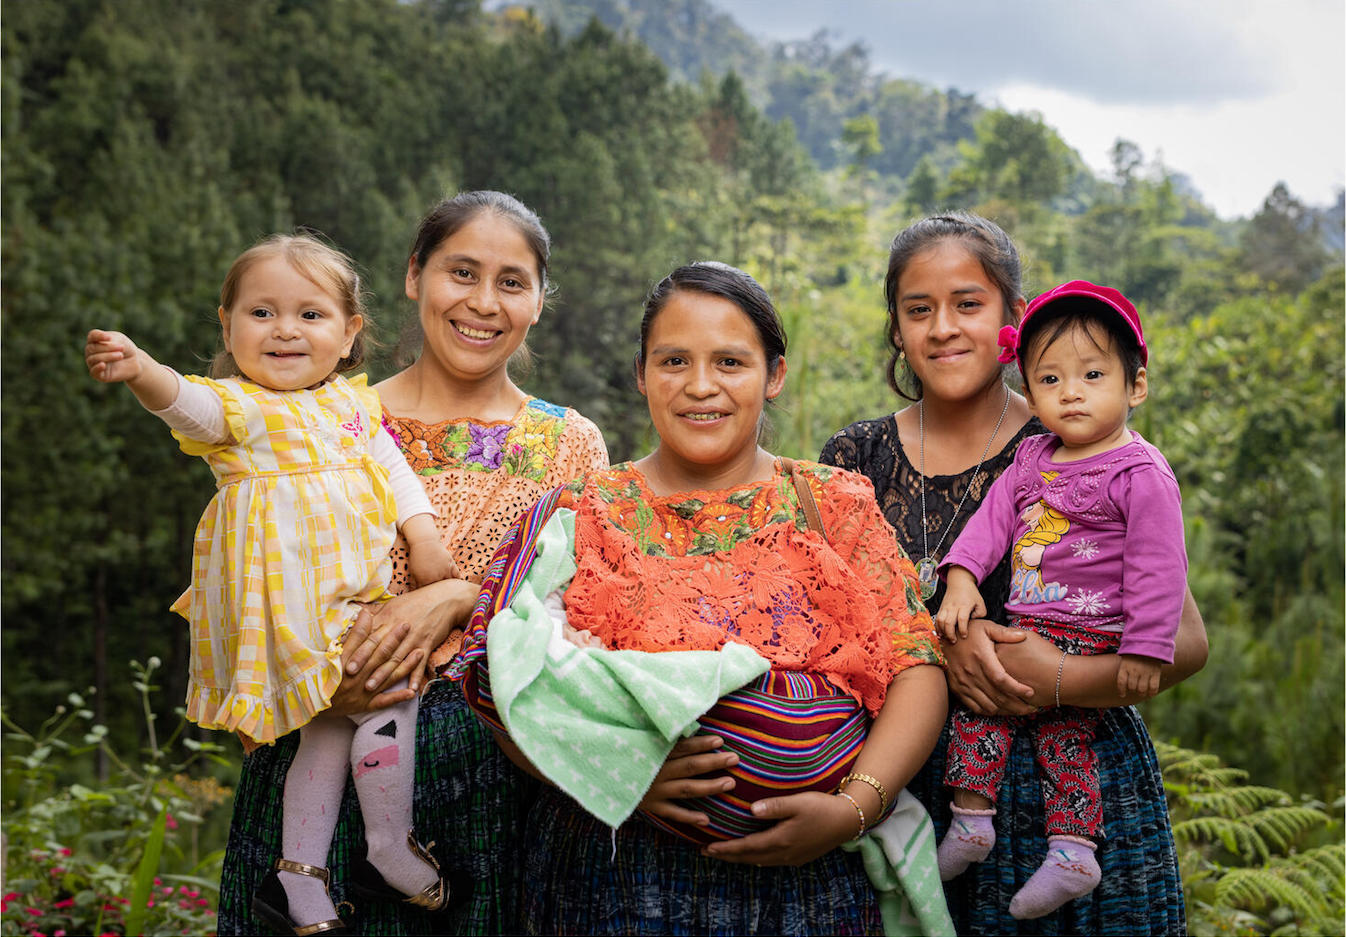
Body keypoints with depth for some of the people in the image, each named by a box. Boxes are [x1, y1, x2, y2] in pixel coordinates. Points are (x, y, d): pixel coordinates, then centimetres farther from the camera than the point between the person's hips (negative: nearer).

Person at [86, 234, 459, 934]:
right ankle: (393, 852, 7)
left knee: (335, 720, 10)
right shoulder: (237, 406, -7)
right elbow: (186, 403, -27)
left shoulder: (353, 402, 13)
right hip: (293, 597, -7)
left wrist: (423, 538, 1)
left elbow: (393, 469, 14)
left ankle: (299, 876, 21)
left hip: (360, 584, 7)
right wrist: (141, 371, -49)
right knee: (388, 698, -10)